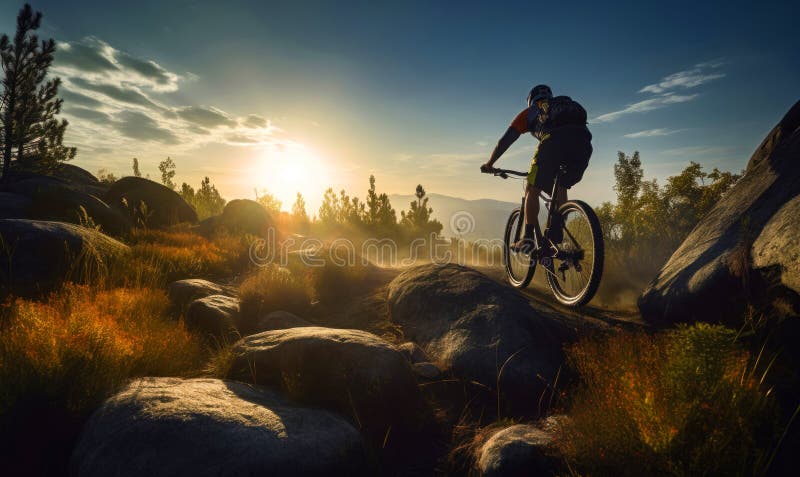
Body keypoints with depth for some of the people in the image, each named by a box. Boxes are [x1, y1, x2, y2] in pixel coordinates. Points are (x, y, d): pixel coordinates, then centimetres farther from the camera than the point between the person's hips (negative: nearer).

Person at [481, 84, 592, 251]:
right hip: (584, 143, 4)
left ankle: (528, 239, 1)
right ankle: (556, 234, 11)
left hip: (555, 141, -4)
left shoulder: (530, 112, 29)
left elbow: (506, 140, 25)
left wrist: (490, 164, 34)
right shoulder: (566, 104, 41)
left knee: (532, 189, 9)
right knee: (561, 187, 24)